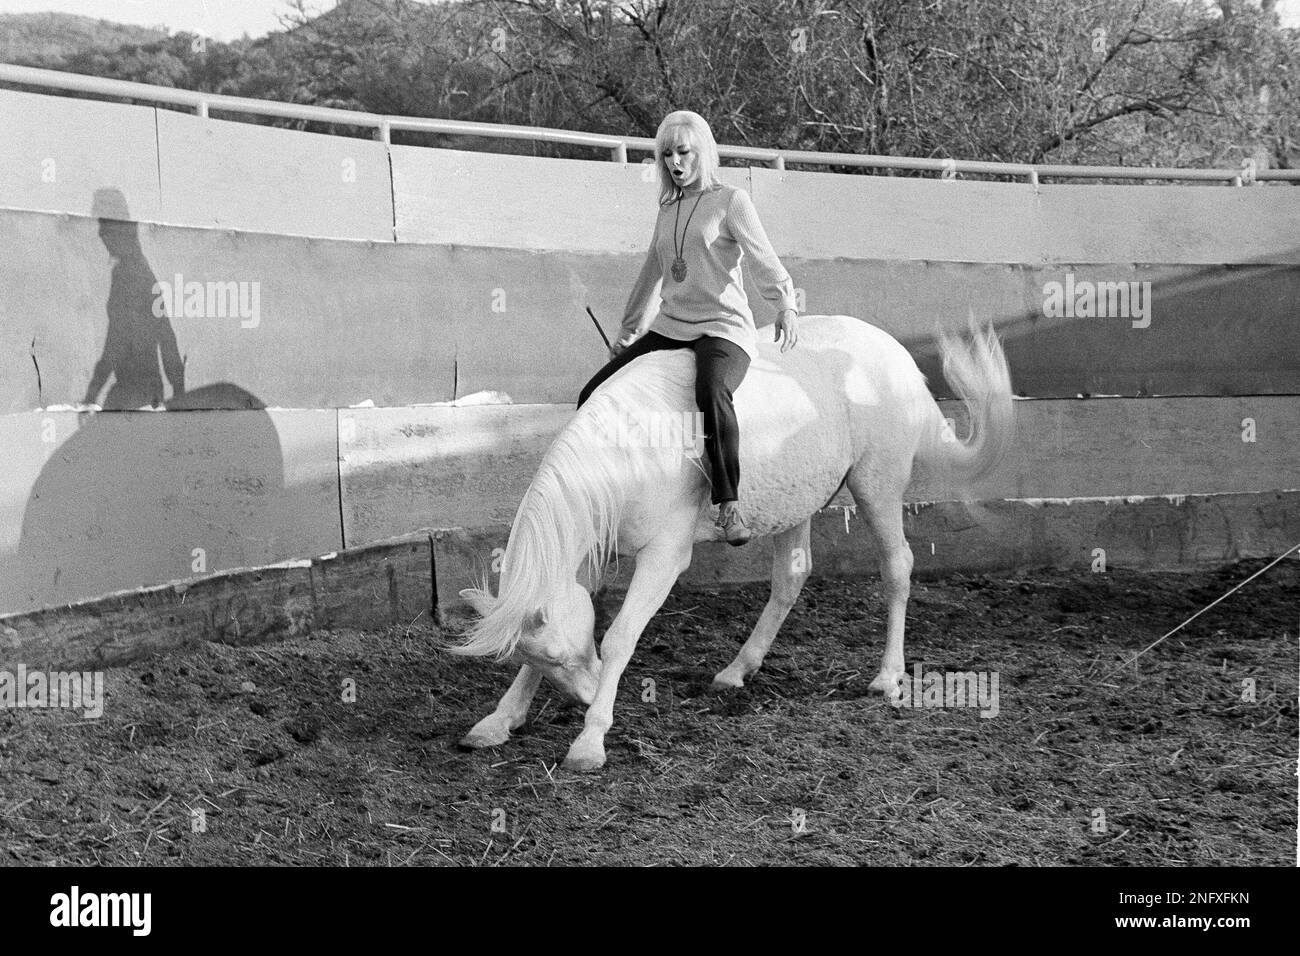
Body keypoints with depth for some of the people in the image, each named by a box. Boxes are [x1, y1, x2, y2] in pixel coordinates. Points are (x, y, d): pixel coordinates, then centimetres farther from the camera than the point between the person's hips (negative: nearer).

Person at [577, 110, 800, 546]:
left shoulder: (731, 201, 1)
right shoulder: (668, 209, 19)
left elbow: (764, 260, -10)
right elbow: (651, 271, 30)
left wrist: (786, 306, -28)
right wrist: (629, 330, 36)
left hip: (723, 327, -7)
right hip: (669, 327, 7)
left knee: (712, 394, -39)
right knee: (593, 396, -3)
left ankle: (728, 504, -34)